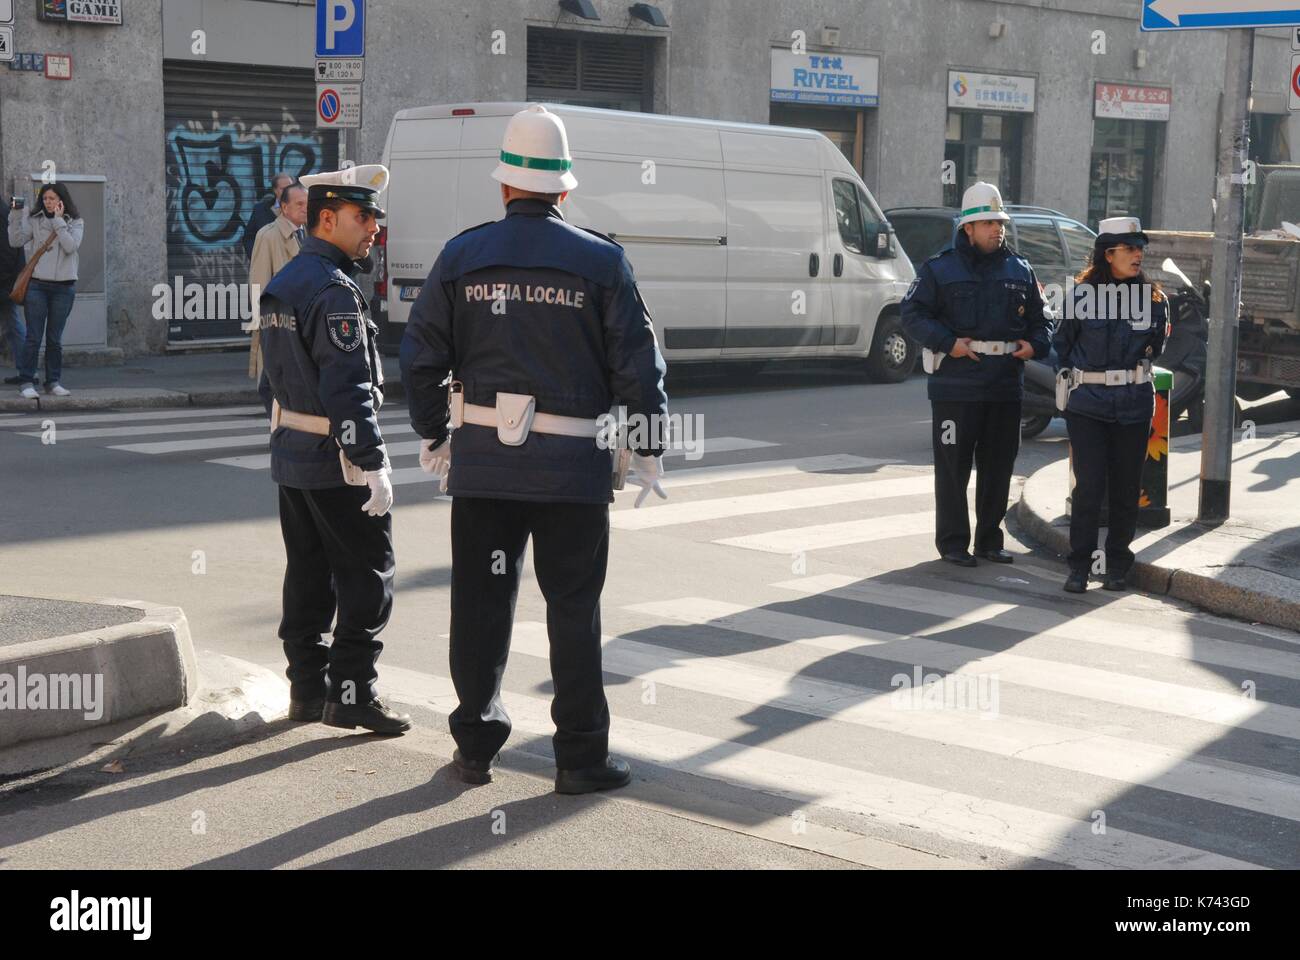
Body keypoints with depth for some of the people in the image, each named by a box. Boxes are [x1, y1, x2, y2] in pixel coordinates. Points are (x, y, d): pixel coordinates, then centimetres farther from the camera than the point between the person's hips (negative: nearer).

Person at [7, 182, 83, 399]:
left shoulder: (75, 222, 5)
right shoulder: (35, 220, 5)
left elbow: (71, 246, -11)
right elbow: (15, 241, -3)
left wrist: (58, 220, -12)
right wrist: (16, 216, -11)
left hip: (63, 287, 0)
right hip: (37, 285, 0)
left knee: (55, 338, 7)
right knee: (33, 337, -3)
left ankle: (53, 381, 16)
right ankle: (26, 383, -1)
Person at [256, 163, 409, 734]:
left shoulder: (281, 284, 13)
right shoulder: (334, 291, -18)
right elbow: (347, 390, -23)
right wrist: (373, 464, -21)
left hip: (291, 456, 9)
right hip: (336, 462, -9)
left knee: (308, 575, 14)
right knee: (366, 577, -2)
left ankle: (307, 688, 20)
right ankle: (351, 694, 0)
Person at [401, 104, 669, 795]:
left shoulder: (462, 256, 2)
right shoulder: (601, 261, -2)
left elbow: (419, 359, 4)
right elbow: (637, 365, -2)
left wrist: (432, 439, 16)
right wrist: (648, 452, 7)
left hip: (481, 459, 2)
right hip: (572, 465, -2)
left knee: (480, 603, 11)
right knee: (573, 609, 6)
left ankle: (476, 744, 20)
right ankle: (580, 756, 10)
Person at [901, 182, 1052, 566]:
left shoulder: (1020, 271, 12)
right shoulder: (940, 269, 0)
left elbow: (1039, 318, 20)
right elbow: (913, 314, -3)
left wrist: (1035, 344, -1)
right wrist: (947, 343, -15)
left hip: (1006, 387, 4)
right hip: (956, 386, -4)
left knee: (999, 466, 10)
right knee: (953, 466, -1)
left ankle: (989, 540, 21)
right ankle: (953, 542, 9)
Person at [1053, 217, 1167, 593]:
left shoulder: (1154, 298, 3)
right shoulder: (1081, 294, -4)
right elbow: (1061, 344, 8)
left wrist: (1133, 374, 13)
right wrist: (1070, 377, 6)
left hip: (1134, 406, 2)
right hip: (1087, 404, -2)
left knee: (1126, 487, 7)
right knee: (1089, 485, -7)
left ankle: (1117, 565, 19)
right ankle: (1079, 565, 4)